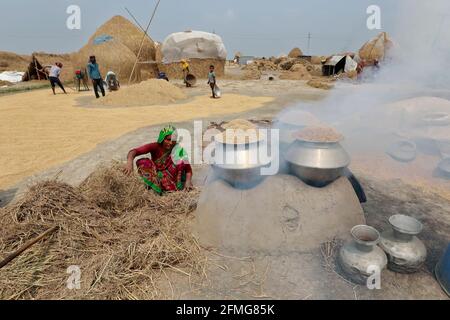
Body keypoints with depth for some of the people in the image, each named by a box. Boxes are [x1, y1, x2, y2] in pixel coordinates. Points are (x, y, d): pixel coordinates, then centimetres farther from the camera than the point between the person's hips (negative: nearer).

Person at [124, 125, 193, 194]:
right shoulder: (155, 147, -12)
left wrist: (188, 181, -34)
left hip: (171, 177, -1)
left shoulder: (178, 150, -10)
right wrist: (129, 163, -46)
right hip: (153, 177, 1)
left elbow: (188, 169, -14)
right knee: (142, 162, -26)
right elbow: (134, 151, -24)